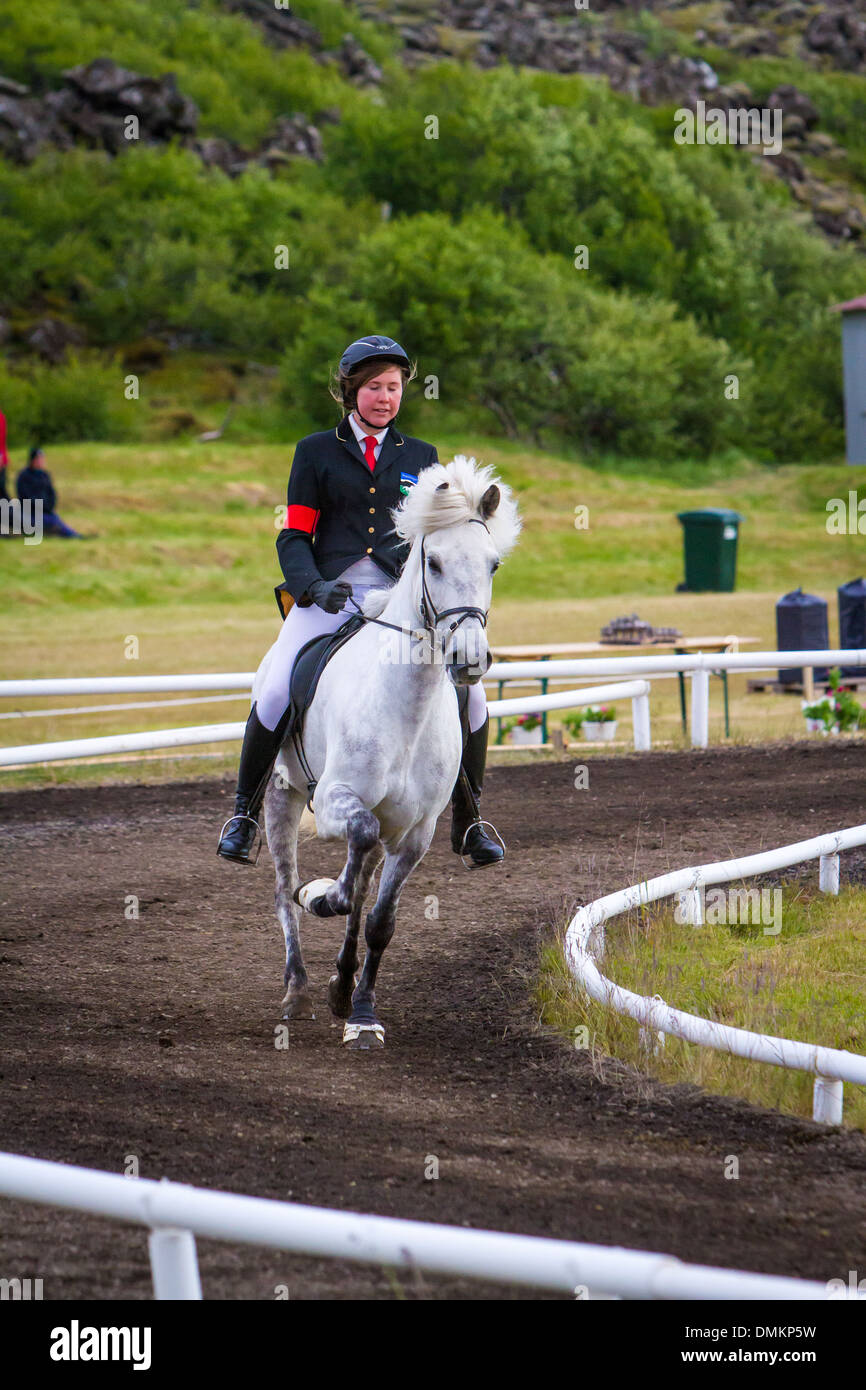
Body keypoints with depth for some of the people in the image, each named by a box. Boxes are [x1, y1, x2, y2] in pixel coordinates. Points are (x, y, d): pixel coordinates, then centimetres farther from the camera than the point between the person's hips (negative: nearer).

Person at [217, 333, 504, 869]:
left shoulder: (420, 457, 17)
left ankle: (468, 823, 5)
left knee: (469, 693, -14)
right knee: (276, 693, -23)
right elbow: (294, 537, 5)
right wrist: (314, 585, -14)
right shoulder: (317, 452, 10)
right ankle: (245, 813, -1)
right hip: (329, 597, -2)